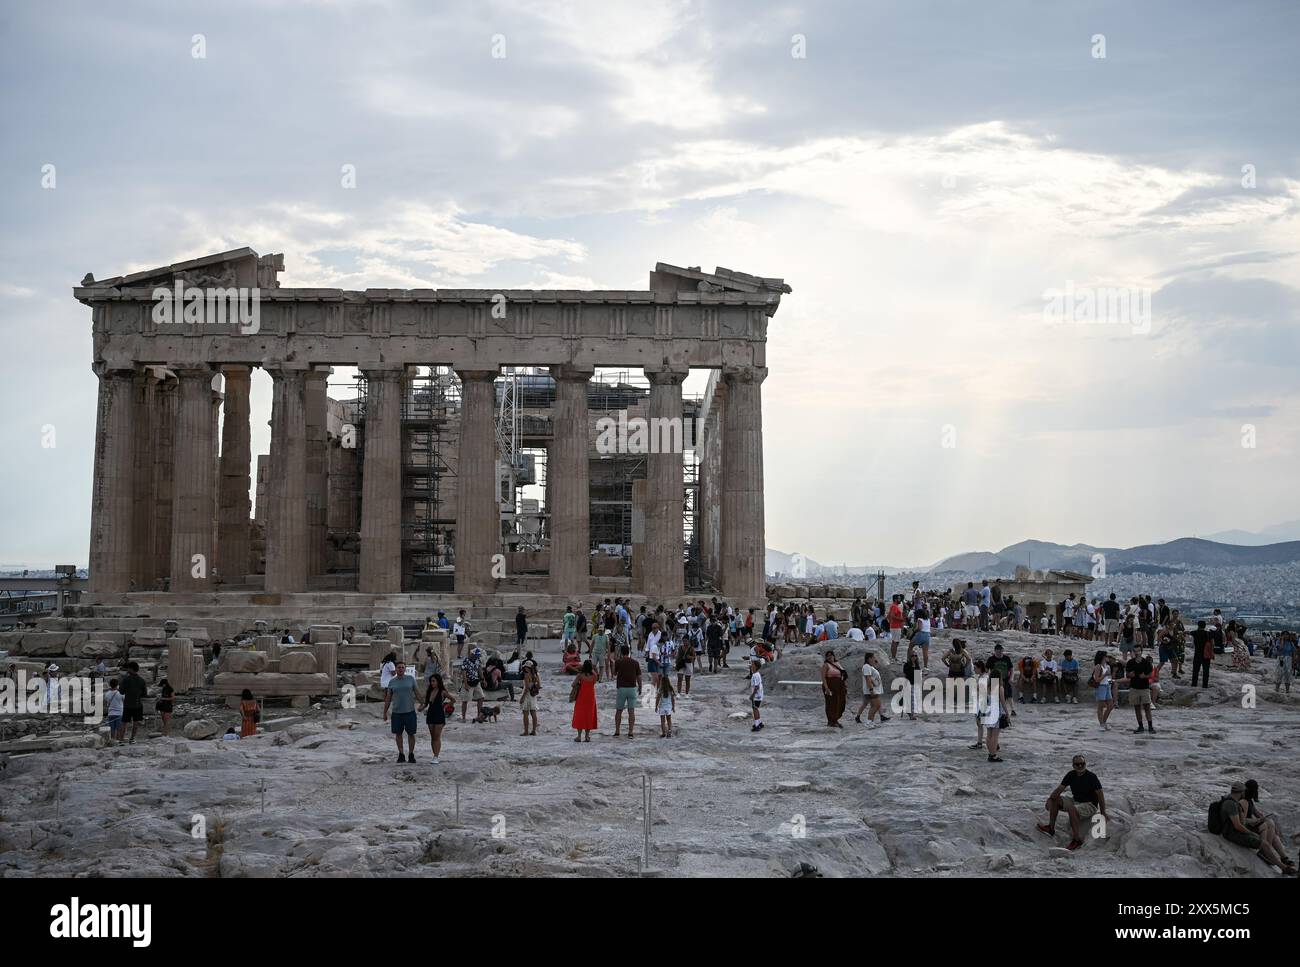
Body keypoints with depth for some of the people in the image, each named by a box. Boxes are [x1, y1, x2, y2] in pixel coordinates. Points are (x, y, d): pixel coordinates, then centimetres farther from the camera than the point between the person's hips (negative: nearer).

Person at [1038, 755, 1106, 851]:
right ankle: (1051, 828, 0)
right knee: (1055, 800, -2)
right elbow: (1059, 789, -1)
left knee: (1072, 809, -36)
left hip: (1090, 805, -8)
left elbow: (1100, 795, -16)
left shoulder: (1091, 776, -16)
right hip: (1075, 801, 8)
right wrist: (1050, 800, -18)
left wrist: (1103, 813, -21)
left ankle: (1077, 840, -33)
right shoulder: (1071, 775, 1)